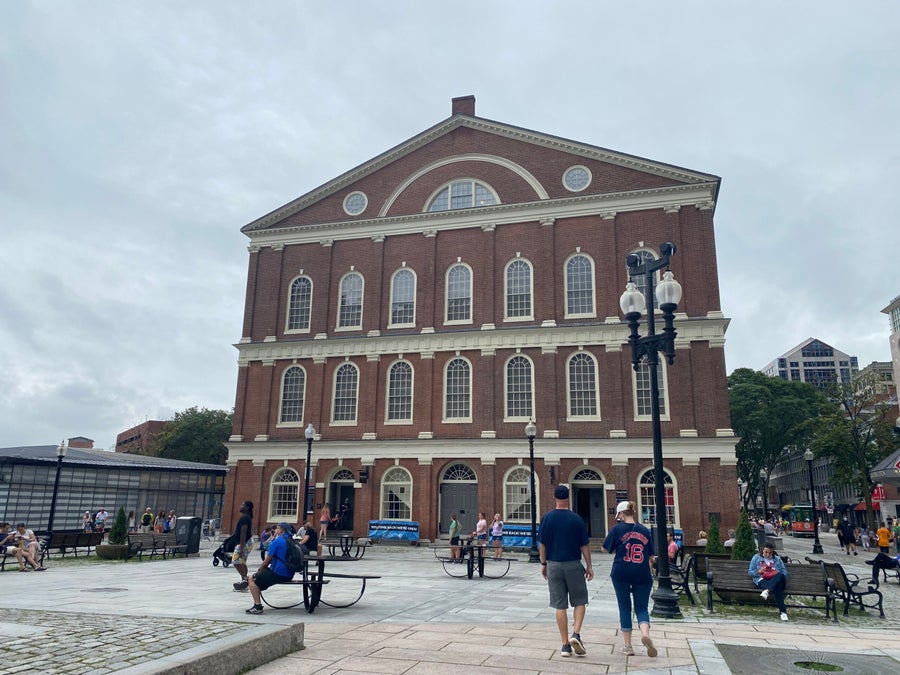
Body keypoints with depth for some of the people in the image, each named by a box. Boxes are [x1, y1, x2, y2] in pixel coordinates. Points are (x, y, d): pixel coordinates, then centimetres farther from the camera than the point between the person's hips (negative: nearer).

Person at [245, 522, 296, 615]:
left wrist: (260, 569, 11)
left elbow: (267, 560, -7)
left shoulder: (276, 542, -13)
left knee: (252, 580, 4)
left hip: (278, 574, -9)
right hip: (289, 575, 9)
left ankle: (258, 606, -5)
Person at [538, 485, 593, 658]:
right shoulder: (576, 519, -6)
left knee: (560, 605, 7)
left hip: (554, 565, 2)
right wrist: (589, 566, 7)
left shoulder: (547, 518, -3)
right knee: (579, 602, 14)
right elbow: (584, 545, -2)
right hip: (573, 565, -1)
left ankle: (565, 645, 9)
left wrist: (543, 564, 12)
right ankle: (576, 634, -4)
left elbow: (542, 544, 2)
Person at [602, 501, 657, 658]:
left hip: (621, 573, -2)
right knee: (642, 608, 10)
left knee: (624, 608, 11)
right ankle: (645, 634, -18)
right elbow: (651, 557, 9)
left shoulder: (617, 529, -4)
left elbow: (606, 549, 2)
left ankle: (627, 645, 13)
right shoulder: (645, 530, 6)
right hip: (642, 575, 2)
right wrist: (650, 574, 18)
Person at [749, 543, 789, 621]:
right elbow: (750, 572, 12)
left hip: (776, 581, 2)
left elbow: (784, 572, 16)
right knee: (777, 589, -38)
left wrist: (779, 576, -8)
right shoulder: (756, 558, 15)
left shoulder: (777, 559, 21)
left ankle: (767, 591, -55)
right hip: (762, 581, -2)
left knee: (780, 575, -39)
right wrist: (759, 571, -9)